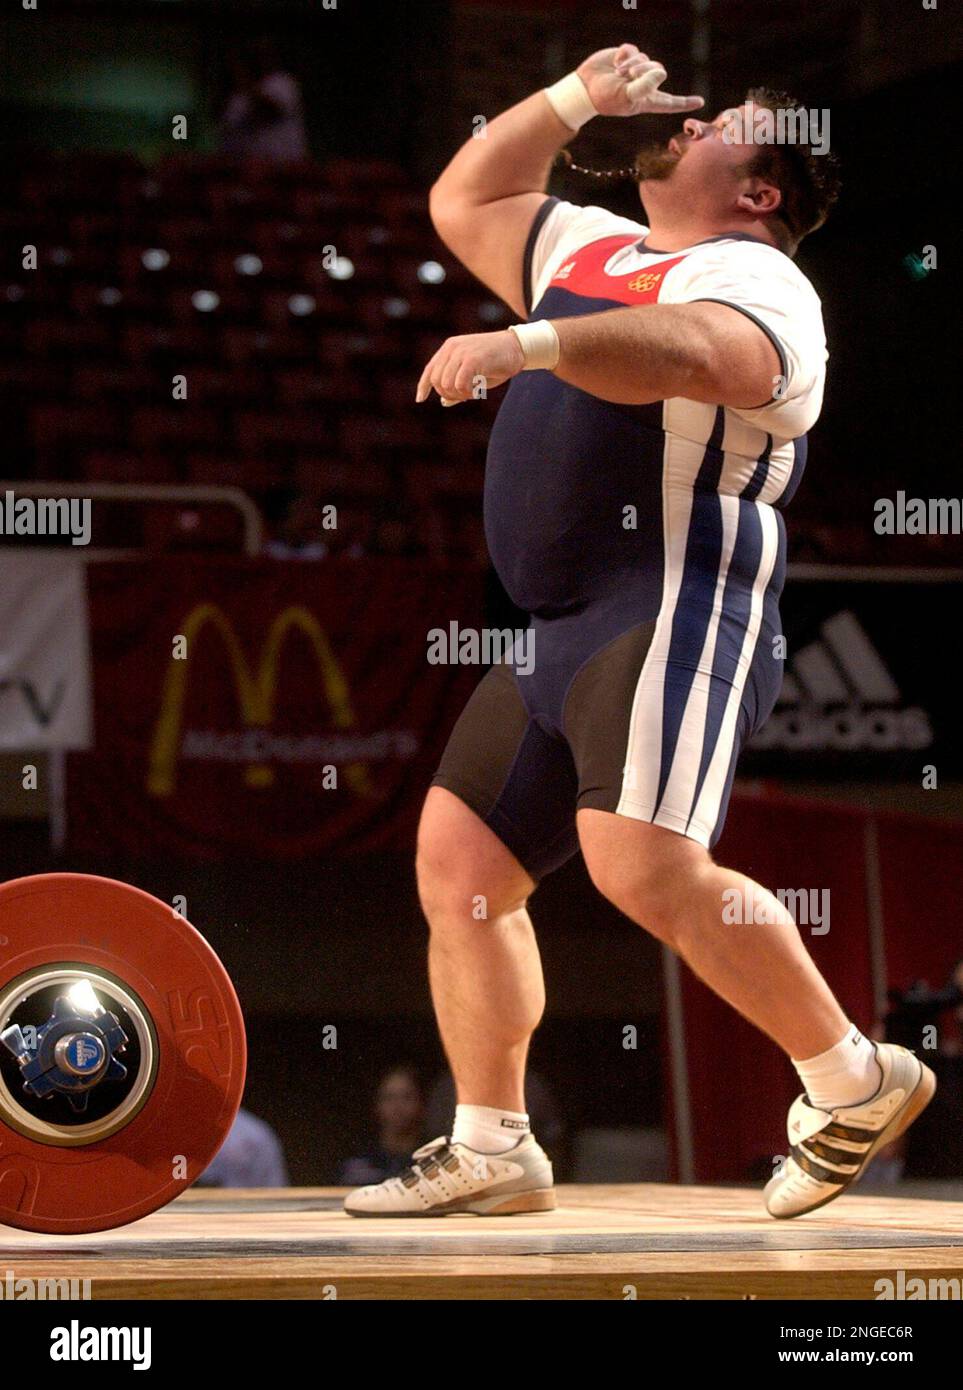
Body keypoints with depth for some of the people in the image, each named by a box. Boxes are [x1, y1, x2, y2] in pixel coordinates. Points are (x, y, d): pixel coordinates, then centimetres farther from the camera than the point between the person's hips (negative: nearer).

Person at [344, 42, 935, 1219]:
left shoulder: (752, 278, -5)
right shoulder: (597, 252, 24)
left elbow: (690, 354, -29)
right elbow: (463, 204, 37)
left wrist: (522, 344, -42)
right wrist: (574, 99, 27)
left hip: (678, 619, -10)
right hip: (558, 636, 10)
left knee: (644, 867, -27)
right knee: (457, 862, 6)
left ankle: (854, 1081, -14)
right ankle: (489, 1152, 14)